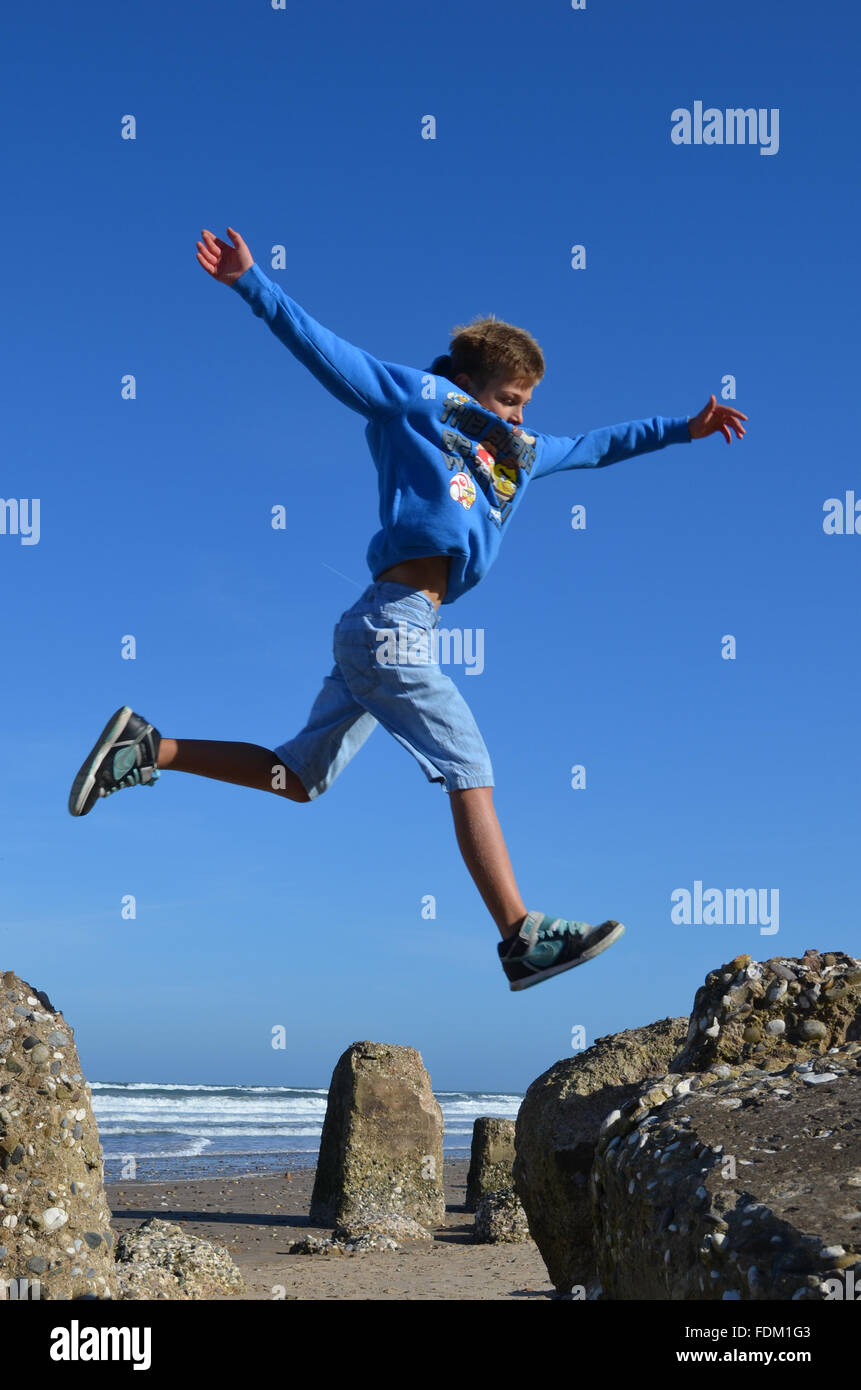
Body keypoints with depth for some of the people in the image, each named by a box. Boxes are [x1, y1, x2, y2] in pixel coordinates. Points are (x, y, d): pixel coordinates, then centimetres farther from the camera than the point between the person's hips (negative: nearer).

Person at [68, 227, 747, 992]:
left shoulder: (520, 453, 26)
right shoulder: (417, 397, 4)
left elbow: (595, 446, 37)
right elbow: (325, 350, 1)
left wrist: (685, 429, 38)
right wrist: (253, 284, -8)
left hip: (376, 632, 9)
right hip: (394, 622, -9)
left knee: (298, 776, 11)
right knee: (470, 771, -7)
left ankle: (147, 749, 14)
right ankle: (524, 939, -4)